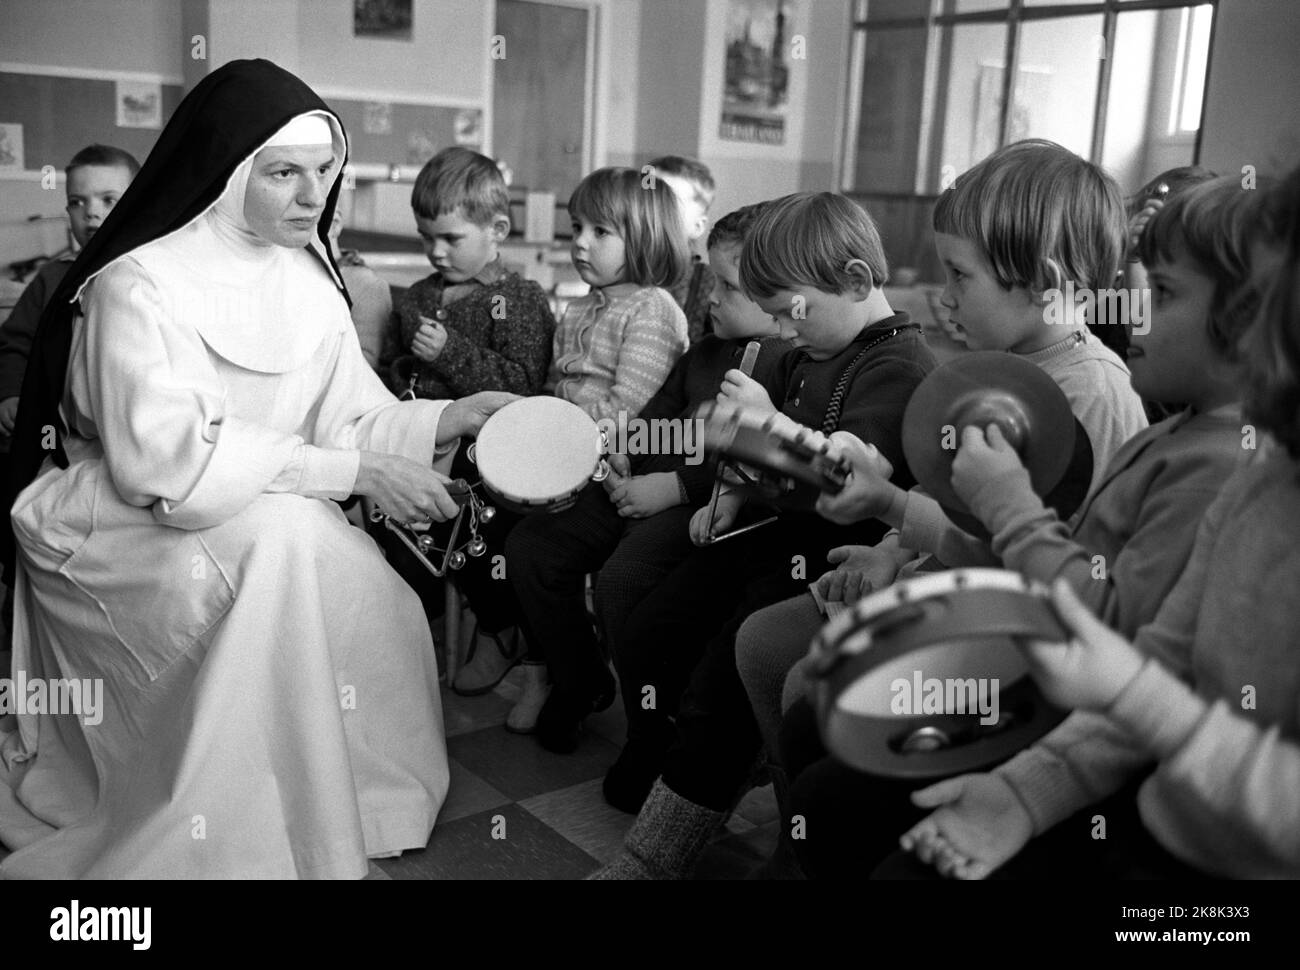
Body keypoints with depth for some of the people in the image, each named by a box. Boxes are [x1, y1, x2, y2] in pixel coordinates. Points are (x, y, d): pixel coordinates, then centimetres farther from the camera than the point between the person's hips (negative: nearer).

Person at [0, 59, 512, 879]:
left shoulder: (309, 279, 3)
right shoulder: (138, 285, -17)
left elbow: (346, 420, 0)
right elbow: (168, 456, -27)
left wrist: (443, 420, -19)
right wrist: (352, 472, -29)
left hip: (278, 529, 6)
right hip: (114, 528, -5)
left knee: (377, 614, -20)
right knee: (281, 536, -33)